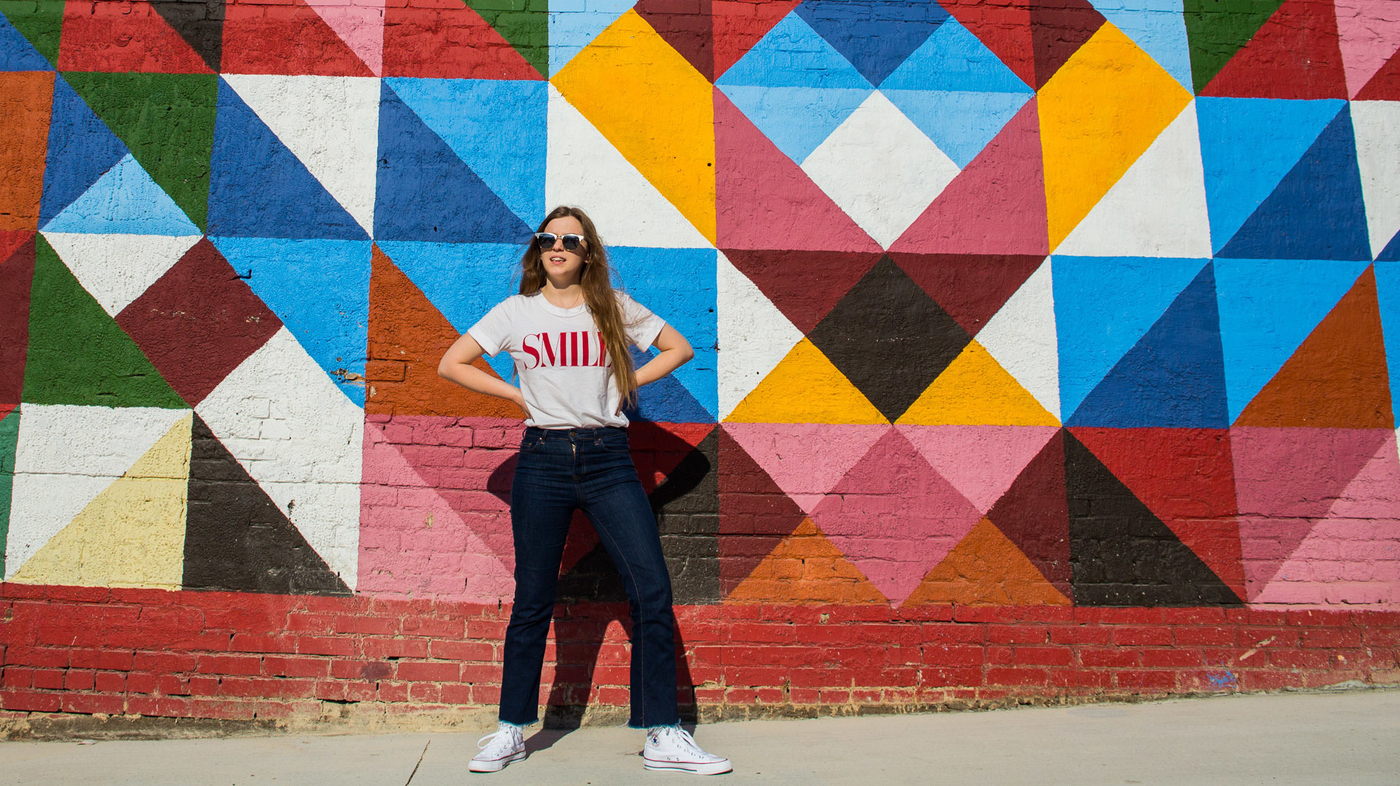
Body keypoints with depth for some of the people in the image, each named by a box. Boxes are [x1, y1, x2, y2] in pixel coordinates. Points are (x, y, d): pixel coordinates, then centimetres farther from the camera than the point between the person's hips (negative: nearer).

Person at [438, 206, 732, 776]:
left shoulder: (615, 308, 9)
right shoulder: (518, 311, 7)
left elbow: (679, 348, 16)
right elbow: (450, 365, 8)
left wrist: (627, 383, 5)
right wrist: (516, 394, 2)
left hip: (608, 460, 1)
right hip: (543, 459, 0)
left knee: (653, 591, -8)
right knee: (533, 601, 5)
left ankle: (664, 736, 1)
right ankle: (511, 731, 21)